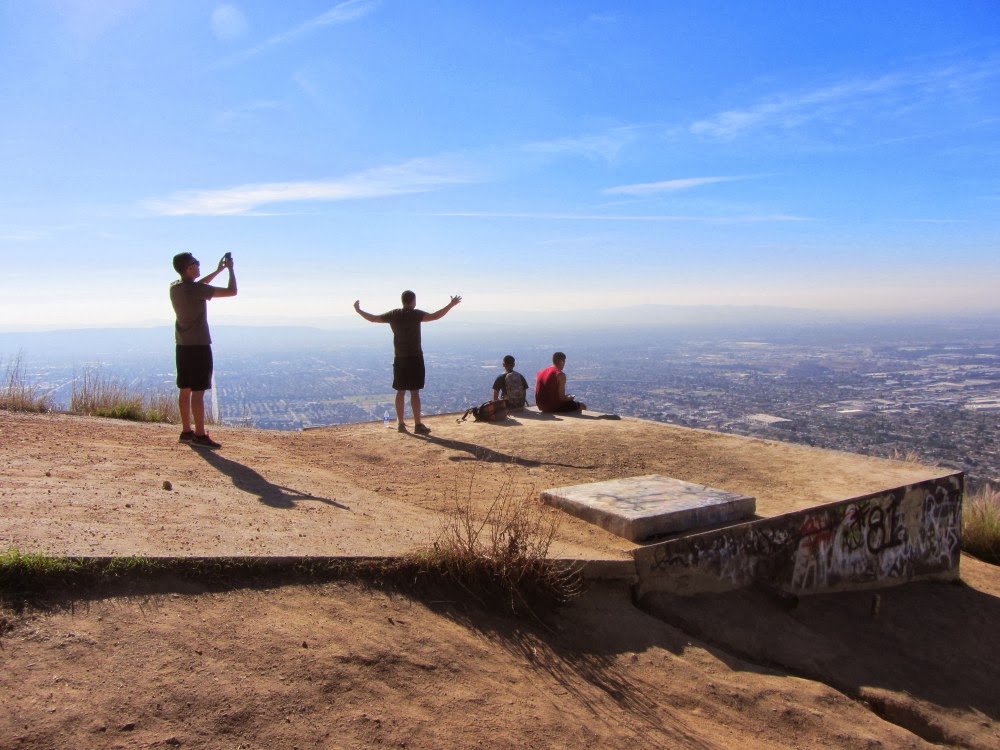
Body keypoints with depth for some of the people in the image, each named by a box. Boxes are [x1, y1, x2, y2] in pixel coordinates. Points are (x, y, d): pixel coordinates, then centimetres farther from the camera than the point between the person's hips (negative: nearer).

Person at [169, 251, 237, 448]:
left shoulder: (174, 287, 7)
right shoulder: (197, 289, -17)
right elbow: (232, 291, -17)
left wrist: (218, 271, 26)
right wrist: (230, 269, -2)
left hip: (182, 345, 9)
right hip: (199, 345, -9)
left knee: (185, 390, 12)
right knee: (198, 392, -7)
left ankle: (186, 431, 20)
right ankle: (199, 435, -6)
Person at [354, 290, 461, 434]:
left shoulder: (393, 314, 4)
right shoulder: (415, 314, -10)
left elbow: (373, 318, 12)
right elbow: (435, 316, -22)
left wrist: (358, 310, 27)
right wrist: (451, 304, -17)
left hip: (399, 359, 5)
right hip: (415, 358, -5)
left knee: (400, 392, 9)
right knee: (414, 392, -5)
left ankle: (400, 423, 14)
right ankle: (418, 424, -4)